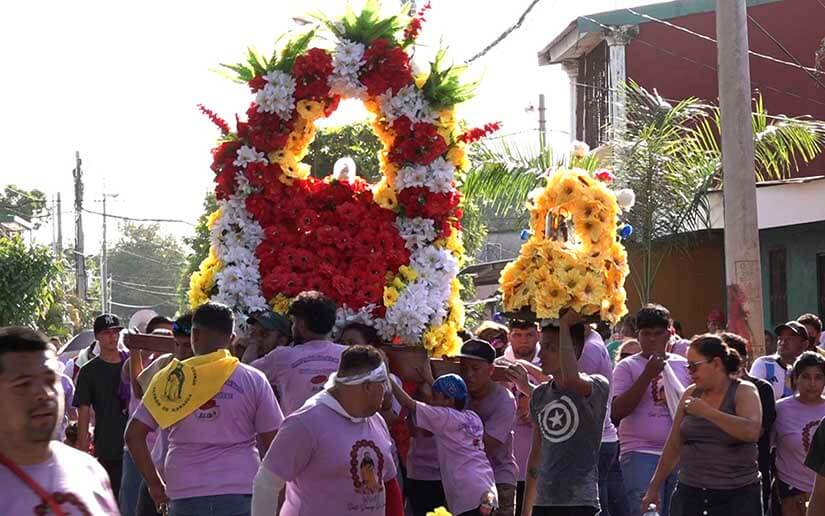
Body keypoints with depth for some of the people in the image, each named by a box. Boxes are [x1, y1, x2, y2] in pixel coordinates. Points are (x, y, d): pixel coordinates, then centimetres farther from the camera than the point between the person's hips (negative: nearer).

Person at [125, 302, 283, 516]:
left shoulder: (170, 377, 3)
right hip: (239, 494, -1)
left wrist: (155, 484, 9)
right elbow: (273, 441, -1)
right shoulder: (253, 380, 0)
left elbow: (133, 435, 2)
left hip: (185, 494, 1)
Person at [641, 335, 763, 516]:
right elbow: (674, 445, 16)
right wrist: (654, 488, 17)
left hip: (736, 494, -4)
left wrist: (707, 411, -19)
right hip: (689, 492, 4)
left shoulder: (744, 392, -3)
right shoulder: (690, 394, 10)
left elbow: (752, 431, -22)